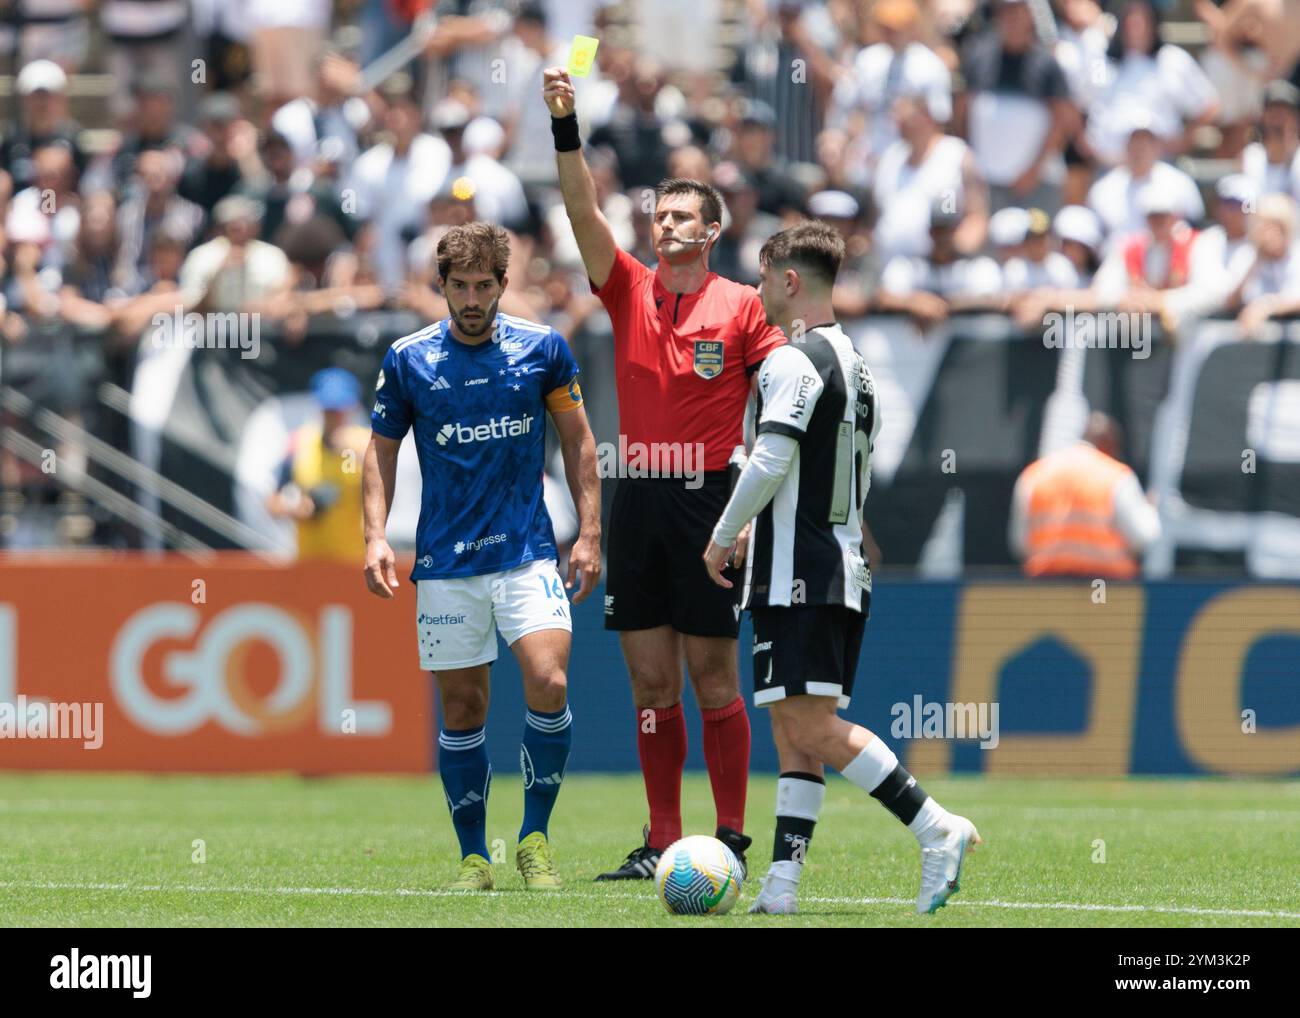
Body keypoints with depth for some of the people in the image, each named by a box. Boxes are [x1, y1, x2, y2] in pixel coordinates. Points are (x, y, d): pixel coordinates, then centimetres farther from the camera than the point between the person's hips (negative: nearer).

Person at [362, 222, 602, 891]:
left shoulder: (543, 350, 1)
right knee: (461, 708, 2)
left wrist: (589, 533, 3)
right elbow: (382, 450, 9)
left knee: (548, 681, -18)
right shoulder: (407, 360, 0)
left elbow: (577, 439, 9)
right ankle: (473, 857, 14)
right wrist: (376, 536, -4)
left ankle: (535, 838, -3)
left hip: (528, 552, -1)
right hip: (445, 561, 1)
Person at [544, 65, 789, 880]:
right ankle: (662, 843, 7)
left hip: (708, 499, -4)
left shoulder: (742, 306, -1)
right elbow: (584, 212, -1)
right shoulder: (630, 292, 9)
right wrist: (566, 124, -13)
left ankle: (732, 837, 5)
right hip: (639, 501, 4)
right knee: (651, 680, 4)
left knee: (712, 676, -2)